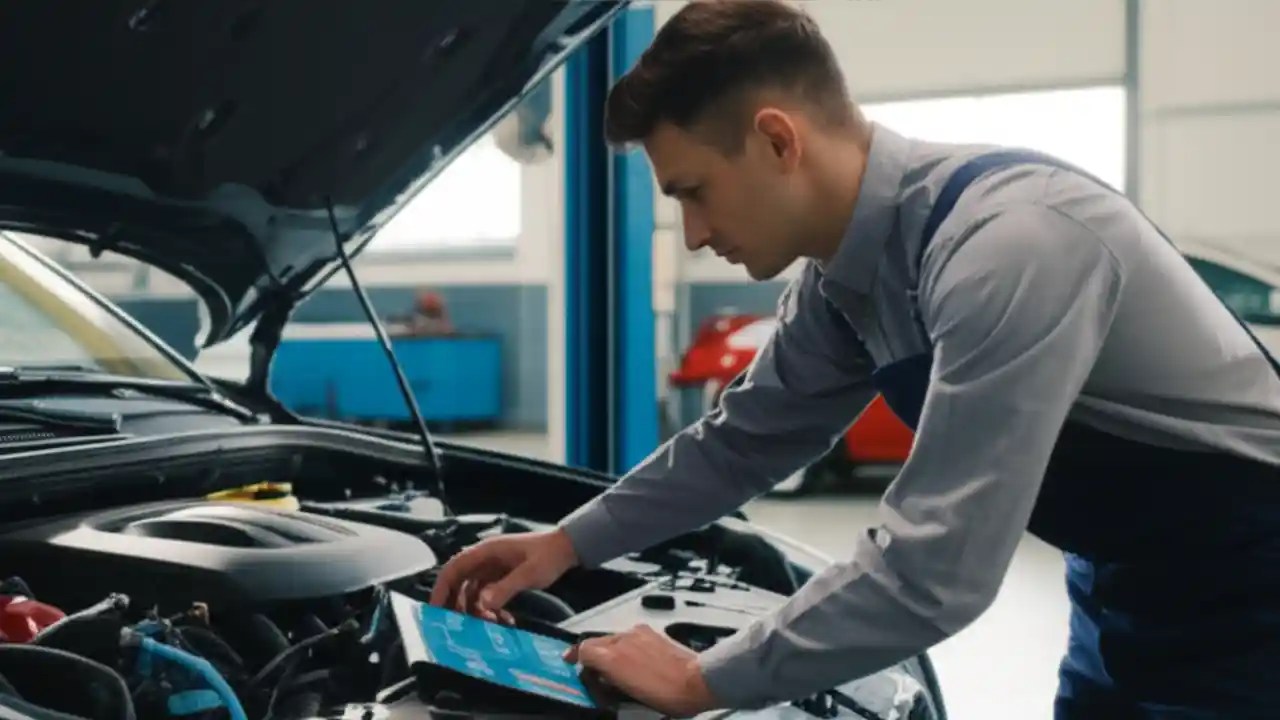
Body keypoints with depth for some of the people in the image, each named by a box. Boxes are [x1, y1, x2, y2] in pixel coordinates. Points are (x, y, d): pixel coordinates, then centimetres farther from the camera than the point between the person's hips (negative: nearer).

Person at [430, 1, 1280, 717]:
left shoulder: (1006, 243, -31)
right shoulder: (846, 275, -3)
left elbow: (934, 569, -33)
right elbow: (743, 439, 13)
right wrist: (568, 543, 9)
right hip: (1126, 588, 8)